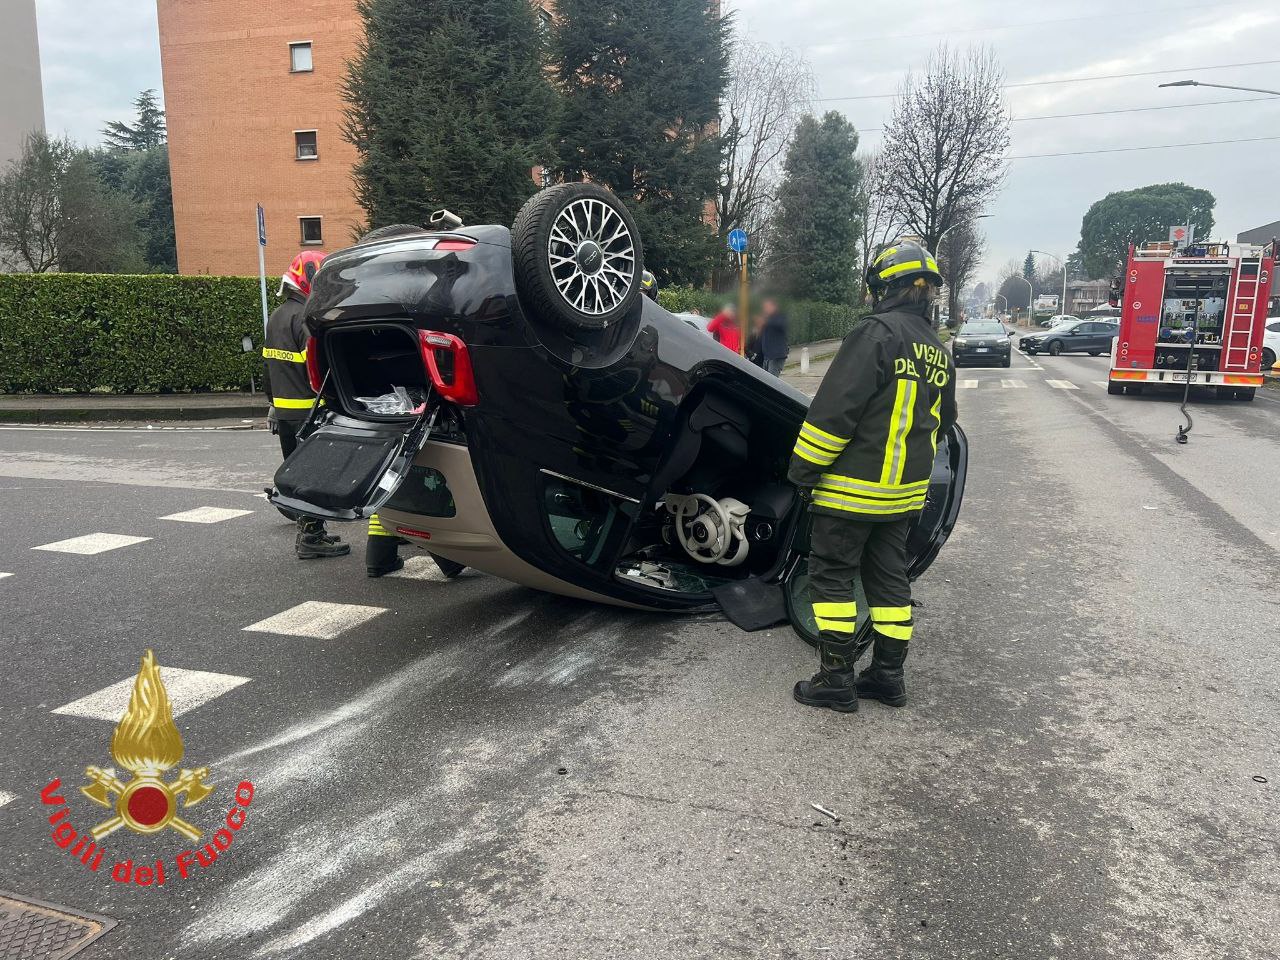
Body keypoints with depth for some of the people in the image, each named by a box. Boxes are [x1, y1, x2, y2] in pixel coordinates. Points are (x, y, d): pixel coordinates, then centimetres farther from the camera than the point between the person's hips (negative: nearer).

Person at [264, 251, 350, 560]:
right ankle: (311, 537, -1)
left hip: (282, 409, 10)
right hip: (308, 410, -10)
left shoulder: (275, 317, 15)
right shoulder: (307, 317, -16)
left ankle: (308, 531, 25)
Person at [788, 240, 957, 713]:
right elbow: (942, 421, 22)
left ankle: (836, 679, 5)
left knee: (832, 576, 2)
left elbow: (834, 409, -19)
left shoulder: (877, 333, -15)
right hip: (905, 493, 8)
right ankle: (888, 675, 22)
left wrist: (804, 469, -13)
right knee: (889, 576, 15)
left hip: (853, 487, -8)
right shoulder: (939, 352, 12)